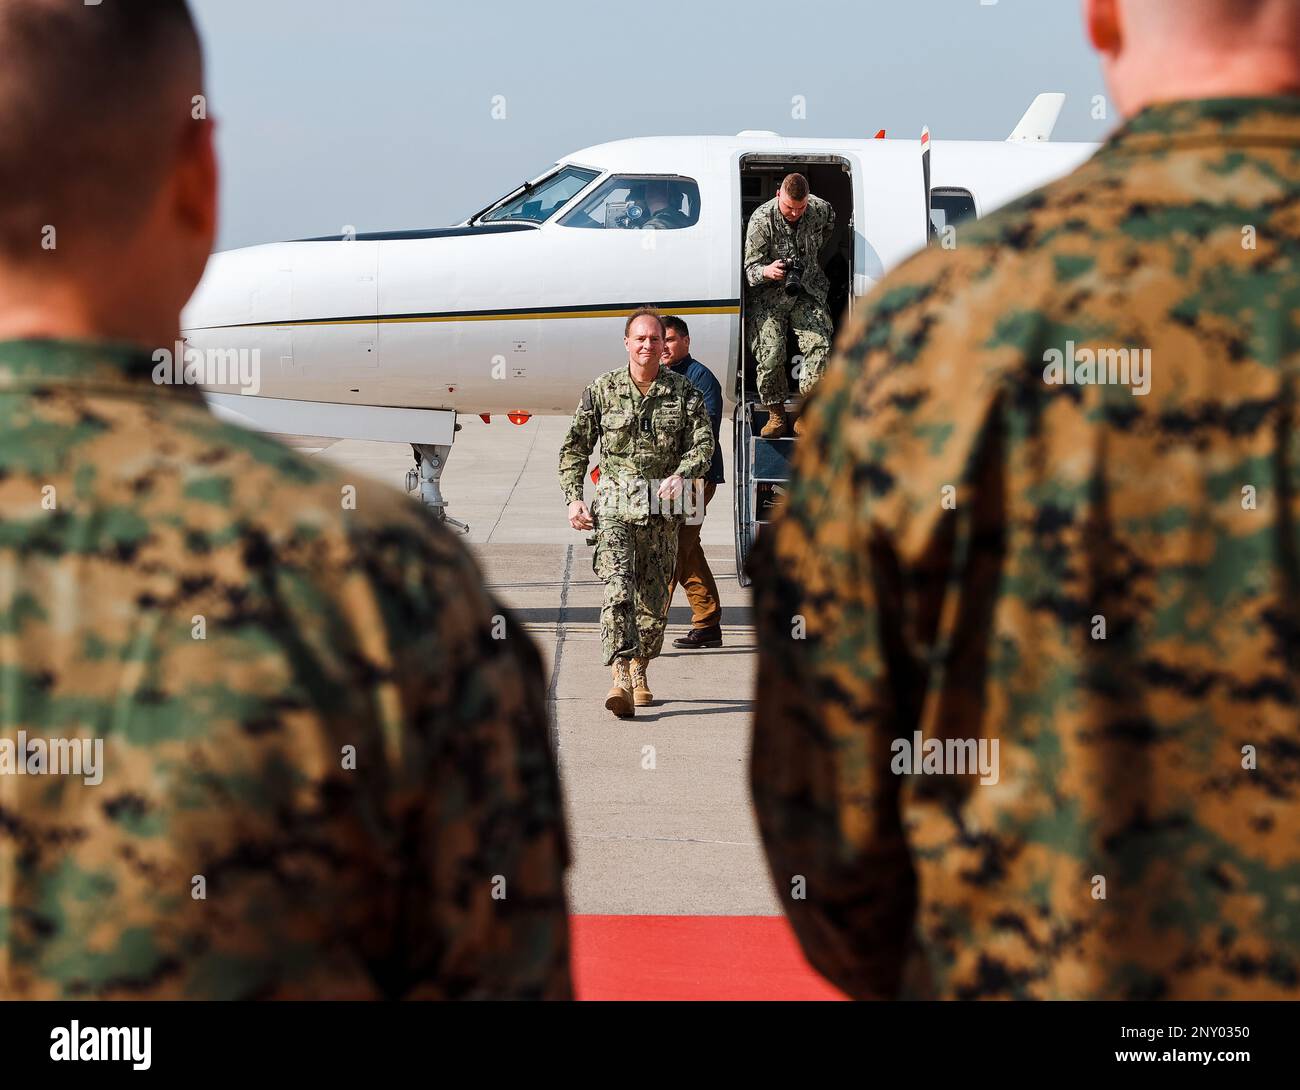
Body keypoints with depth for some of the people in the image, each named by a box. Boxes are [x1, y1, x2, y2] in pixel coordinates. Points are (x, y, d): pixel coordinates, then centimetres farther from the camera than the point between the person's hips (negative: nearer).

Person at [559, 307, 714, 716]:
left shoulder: (683, 392, 4)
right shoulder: (603, 390, 3)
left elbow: (703, 443, -4)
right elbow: (575, 448, 8)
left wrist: (681, 475, -24)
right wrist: (573, 498, -3)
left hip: (663, 507, 2)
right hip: (615, 503, -2)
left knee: (654, 597, 9)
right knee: (617, 588, -17)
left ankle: (640, 672, 28)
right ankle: (620, 680, -26)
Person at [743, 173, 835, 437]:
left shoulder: (820, 209, -6)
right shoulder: (761, 219, -17)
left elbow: (829, 223, 23)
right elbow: (750, 268, -15)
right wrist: (767, 271, -37)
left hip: (807, 292, 2)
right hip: (769, 296, -2)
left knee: (819, 344, -18)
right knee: (770, 352, -17)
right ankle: (776, 415, 1)